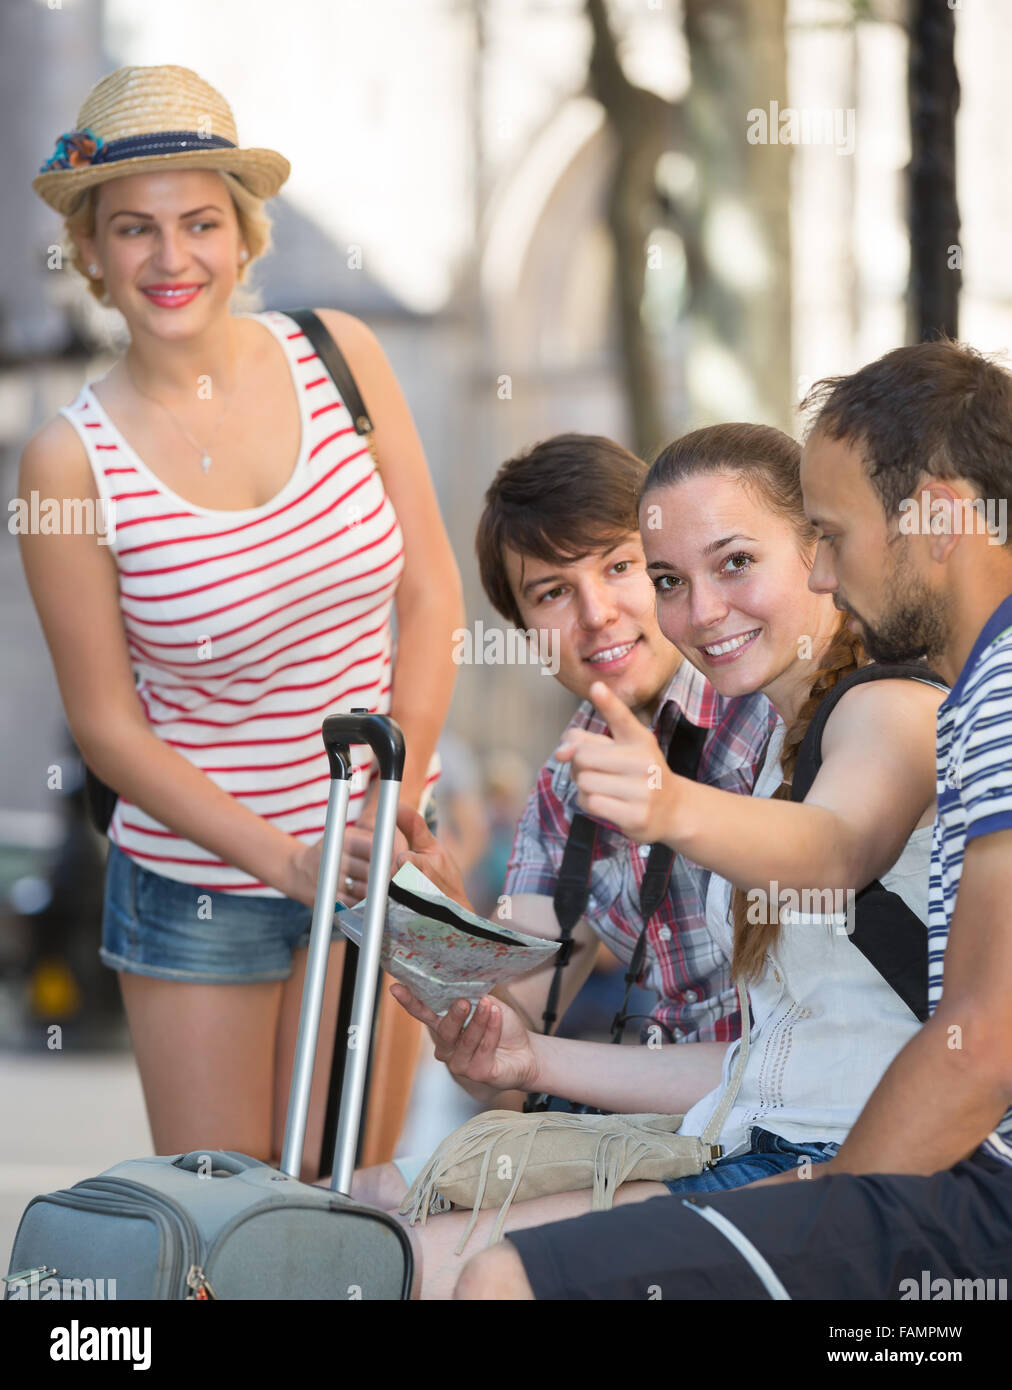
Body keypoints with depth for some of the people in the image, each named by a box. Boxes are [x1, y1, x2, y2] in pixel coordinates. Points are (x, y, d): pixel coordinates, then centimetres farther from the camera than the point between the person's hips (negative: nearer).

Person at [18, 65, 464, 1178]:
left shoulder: (337, 354, -5)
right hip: (197, 881, -2)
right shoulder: (72, 460, -13)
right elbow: (106, 722, -9)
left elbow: (431, 594, -1)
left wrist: (389, 811, -10)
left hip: (374, 863, 2)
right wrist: (285, 858, -17)